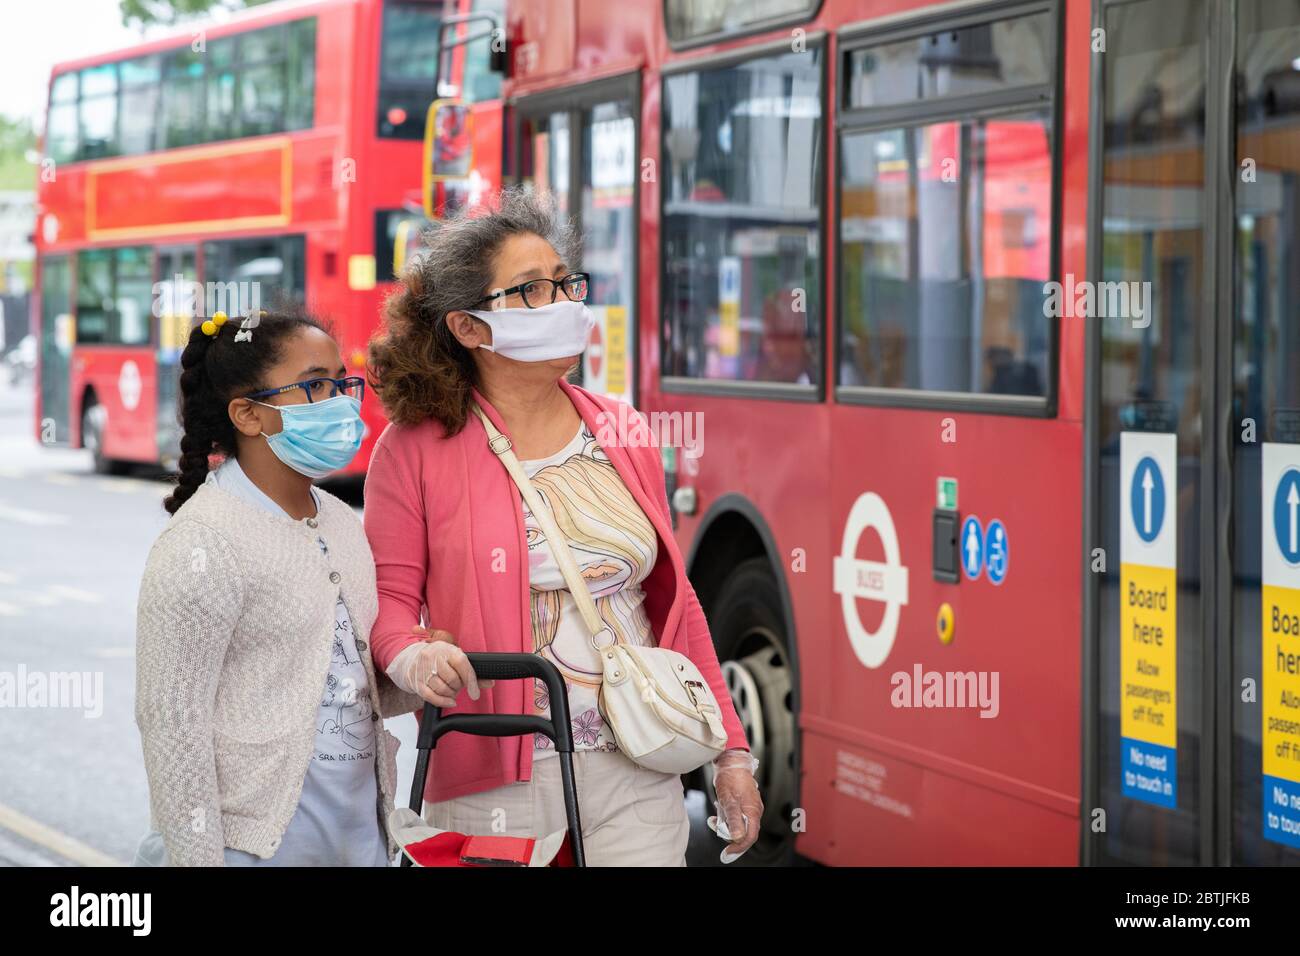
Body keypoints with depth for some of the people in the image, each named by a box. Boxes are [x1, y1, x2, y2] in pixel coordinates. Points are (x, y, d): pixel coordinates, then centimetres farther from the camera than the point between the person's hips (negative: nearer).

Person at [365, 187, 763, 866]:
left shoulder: (623, 435, 10)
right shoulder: (415, 447, -2)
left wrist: (730, 751, 11)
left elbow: (673, 599, 13)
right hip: (497, 788, -3)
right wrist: (411, 655, -25)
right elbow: (389, 595, -2)